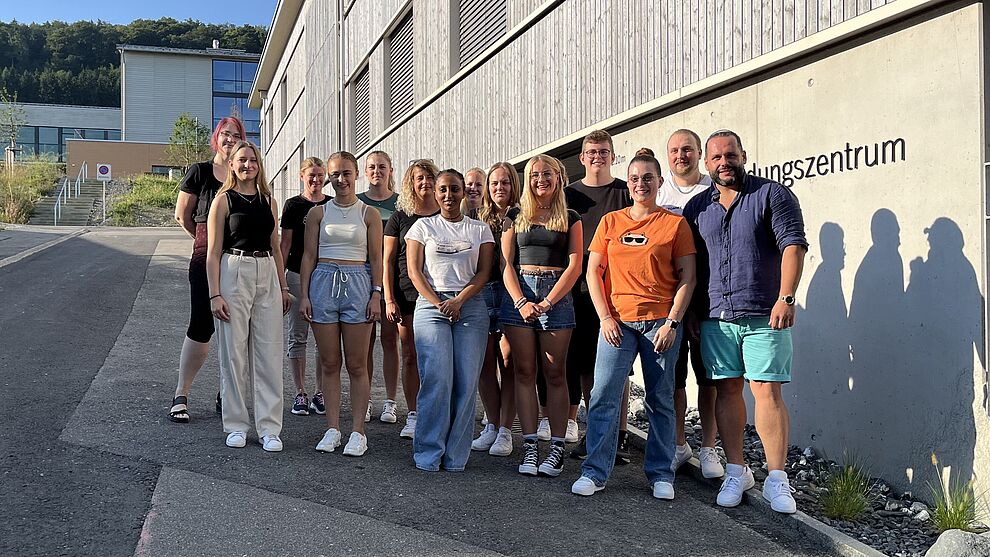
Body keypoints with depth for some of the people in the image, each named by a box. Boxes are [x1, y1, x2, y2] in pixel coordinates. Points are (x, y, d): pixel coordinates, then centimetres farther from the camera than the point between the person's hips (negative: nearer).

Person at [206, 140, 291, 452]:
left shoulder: (269, 202, 14)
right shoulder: (223, 200, 1)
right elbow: (214, 253, -2)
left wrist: (283, 287, 13)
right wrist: (215, 294, -10)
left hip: (267, 275, 4)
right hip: (234, 274, -4)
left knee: (269, 354, 2)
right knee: (234, 353, 2)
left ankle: (269, 428, 8)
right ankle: (236, 426, 14)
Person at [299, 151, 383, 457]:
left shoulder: (369, 214, 5)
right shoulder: (318, 213, 8)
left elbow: (376, 258, 4)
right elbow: (309, 256, 7)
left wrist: (376, 295, -5)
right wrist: (304, 295, 1)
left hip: (357, 285, -1)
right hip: (323, 284, 2)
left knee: (356, 365, 1)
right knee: (330, 364, 7)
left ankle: (357, 432, 7)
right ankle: (332, 429, 15)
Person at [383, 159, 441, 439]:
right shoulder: (399, 217, 7)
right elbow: (388, 261, 6)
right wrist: (389, 299, -2)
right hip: (407, 294, 0)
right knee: (411, 355, 4)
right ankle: (413, 416, 11)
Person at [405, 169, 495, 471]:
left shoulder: (480, 229, 14)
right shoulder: (423, 226, 12)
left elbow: (484, 272, 5)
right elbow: (414, 271, 4)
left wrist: (458, 300, -10)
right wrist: (438, 303, -8)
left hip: (471, 306, 1)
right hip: (431, 304, -1)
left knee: (466, 381, -5)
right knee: (436, 379, -11)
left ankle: (455, 455, 3)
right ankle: (429, 453, -2)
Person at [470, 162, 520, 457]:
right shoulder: (477, 218, 14)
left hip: (510, 293, -3)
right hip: (481, 294, 3)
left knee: (508, 361, -2)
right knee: (484, 361, 3)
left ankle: (505, 430, 6)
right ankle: (492, 425, 17)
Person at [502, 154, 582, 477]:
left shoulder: (570, 219, 8)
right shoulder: (516, 216, 12)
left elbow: (574, 266, 0)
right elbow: (506, 263, 5)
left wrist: (547, 302, -10)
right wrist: (520, 302, -9)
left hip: (556, 296, -1)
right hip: (519, 294, 2)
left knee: (554, 374, 0)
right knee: (524, 372, 1)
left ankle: (557, 447, 4)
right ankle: (530, 445, 5)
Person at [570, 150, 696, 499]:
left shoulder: (675, 224, 4)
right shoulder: (610, 222, 10)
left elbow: (687, 277, 1)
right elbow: (593, 272, 8)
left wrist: (672, 322, -8)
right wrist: (605, 317, -2)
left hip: (661, 322, -1)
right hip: (618, 321, 1)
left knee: (660, 400, 5)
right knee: (604, 395, -4)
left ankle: (661, 474, 16)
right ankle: (594, 472, 4)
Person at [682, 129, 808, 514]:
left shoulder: (772, 195, 1)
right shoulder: (697, 208, 13)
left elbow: (793, 245, -7)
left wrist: (785, 297, -17)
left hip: (763, 315, -4)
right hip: (716, 316, 4)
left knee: (767, 391, -6)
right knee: (727, 389, 8)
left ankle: (776, 480, 1)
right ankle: (736, 472, 19)